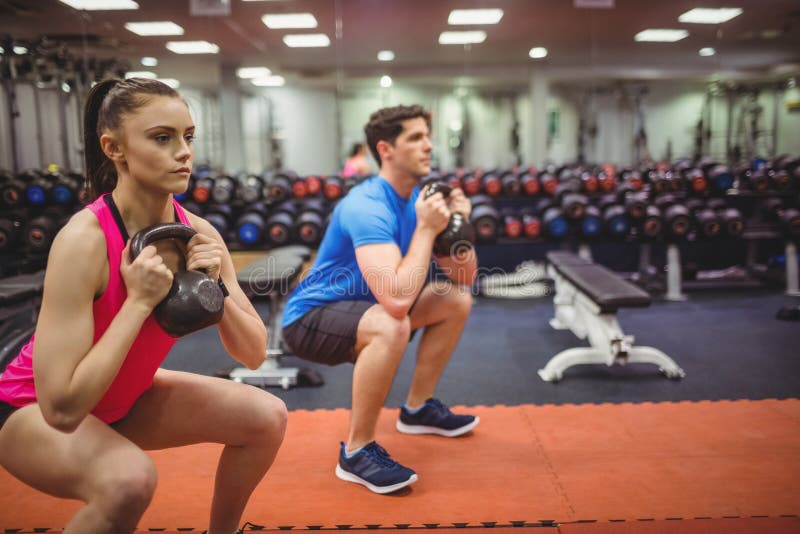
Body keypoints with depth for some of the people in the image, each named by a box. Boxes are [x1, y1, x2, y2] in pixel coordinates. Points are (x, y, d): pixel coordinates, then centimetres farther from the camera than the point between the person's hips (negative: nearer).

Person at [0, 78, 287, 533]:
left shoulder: (199, 234, -13)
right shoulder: (84, 240, -31)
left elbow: (254, 354, -9)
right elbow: (63, 407, -35)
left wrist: (215, 289, -24)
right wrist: (140, 301, -34)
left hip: (126, 397, 6)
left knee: (266, 417, -6)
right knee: (130, 479, -35)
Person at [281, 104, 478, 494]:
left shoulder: (419, 199, -1)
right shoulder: (368, 207, -28)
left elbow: (464, 278, 3)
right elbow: (396, 300, -40)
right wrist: (426, 229, -31)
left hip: (359, 309, 9)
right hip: (310, 318, -9)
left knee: (457, 302, 7)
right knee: (391, 326, -38)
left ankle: (418, 408, 20)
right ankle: (357, 451, -17)